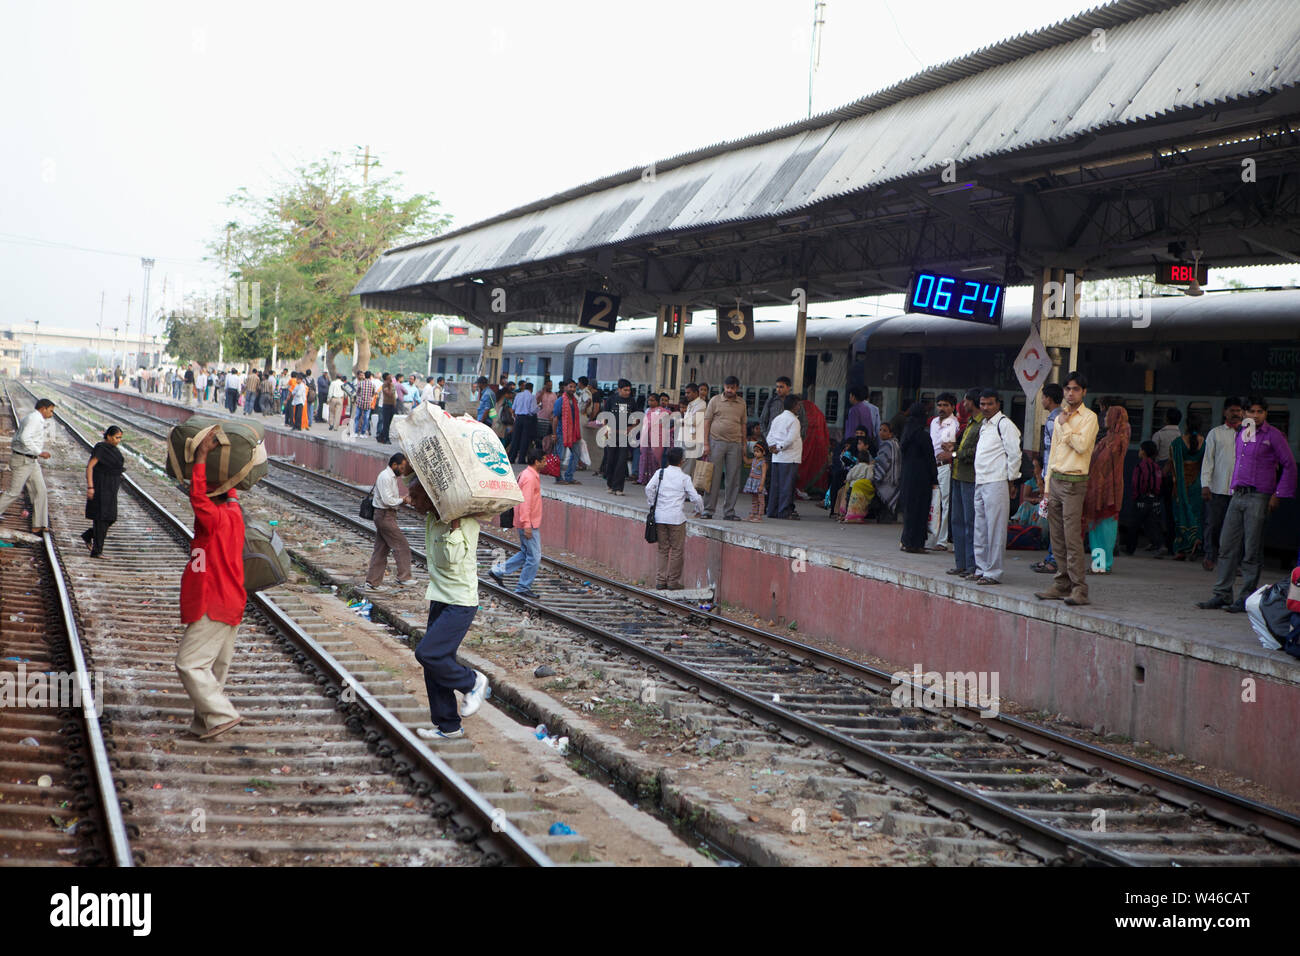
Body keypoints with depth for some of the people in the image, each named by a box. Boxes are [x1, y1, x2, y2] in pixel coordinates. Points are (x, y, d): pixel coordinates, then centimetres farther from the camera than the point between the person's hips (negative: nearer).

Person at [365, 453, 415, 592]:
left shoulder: (392, 477, 17)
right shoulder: (385, 477, -15)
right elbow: (387, 500, -22)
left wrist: (403, 499, 7)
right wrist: (403, 500, -10)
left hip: (387, 515, 10)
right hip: (385, 516, -10)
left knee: (381, 549, 11)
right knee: (402, 545, -8)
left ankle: (372, 582, 14)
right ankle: (403, 578, -5)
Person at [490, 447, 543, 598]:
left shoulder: (525, 474, 13)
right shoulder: (530, 478, -19)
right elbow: (525, 502, -23)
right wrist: (527, 525, -25)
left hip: (528, 523, 10)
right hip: (529, 524, -10)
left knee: (525, 553, 17)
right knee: (534, 557, -3)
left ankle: (499, 572, 19)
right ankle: (523, 587, 4)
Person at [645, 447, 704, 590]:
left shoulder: (660, 473, 4)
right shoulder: (684, 477, -2)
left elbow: (649, 489, -5)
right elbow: (694, 497, -2)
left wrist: (653, 504, 8)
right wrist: (701, 508, 17)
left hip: (660, 516, 3)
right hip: (676, 517, -3)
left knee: (663, 549, 11)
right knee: (677, 550, 5)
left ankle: (660, 580, 9)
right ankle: (673, 581, 5)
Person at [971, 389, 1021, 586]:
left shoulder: (1004, 425, -8)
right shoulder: (984, 425, 19)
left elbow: (1014, 454, -11)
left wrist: (1010, 481, -9)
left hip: (997, 483, -9)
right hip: (980, 483, 9)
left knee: (995, 530, -7)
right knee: (980, 530, 12)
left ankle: (993, 573, -5)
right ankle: (982, 569, 20)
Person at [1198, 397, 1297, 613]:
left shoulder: (1273, 435, -4)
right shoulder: (1241, 434, 15)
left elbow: (1289, 465, -3)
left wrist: (1278, 495, -7)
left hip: (1258, 498, -6)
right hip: (1237, 496, 6)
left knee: (1251, 550, -3)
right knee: (1227, 546, 3)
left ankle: (1247, 598, 4)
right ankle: (1222, 594, 8)